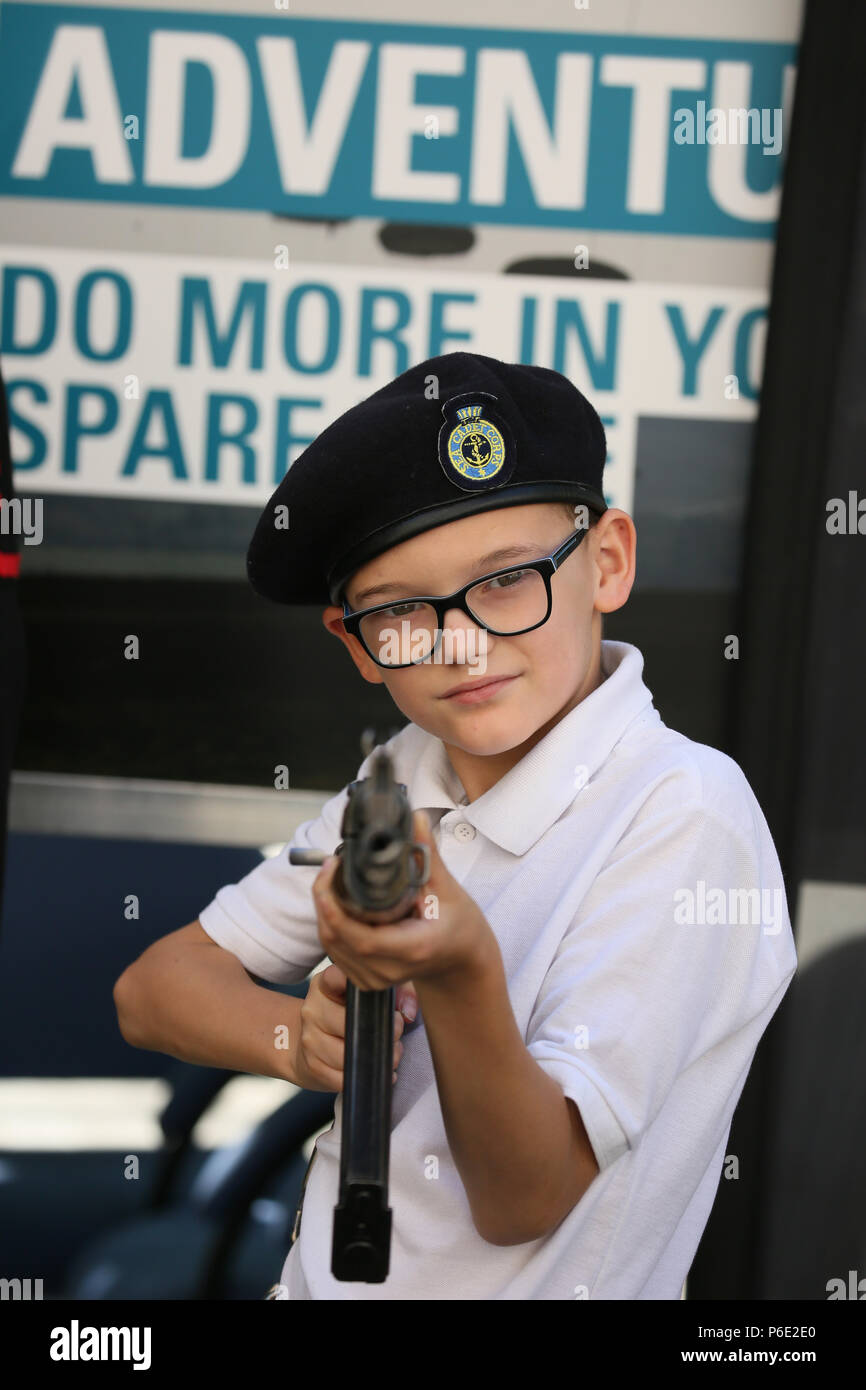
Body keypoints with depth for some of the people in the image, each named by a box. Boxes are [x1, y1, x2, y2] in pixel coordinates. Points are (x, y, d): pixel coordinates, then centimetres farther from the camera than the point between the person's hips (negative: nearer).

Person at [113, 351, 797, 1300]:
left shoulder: (682, 818, -13)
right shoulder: (403, 777, 6)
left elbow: (523, 1203, -15)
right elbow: (151, 992, 9)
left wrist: (464, 977, -32)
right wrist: (296, 1038, -10)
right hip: (316, 1279, 5)